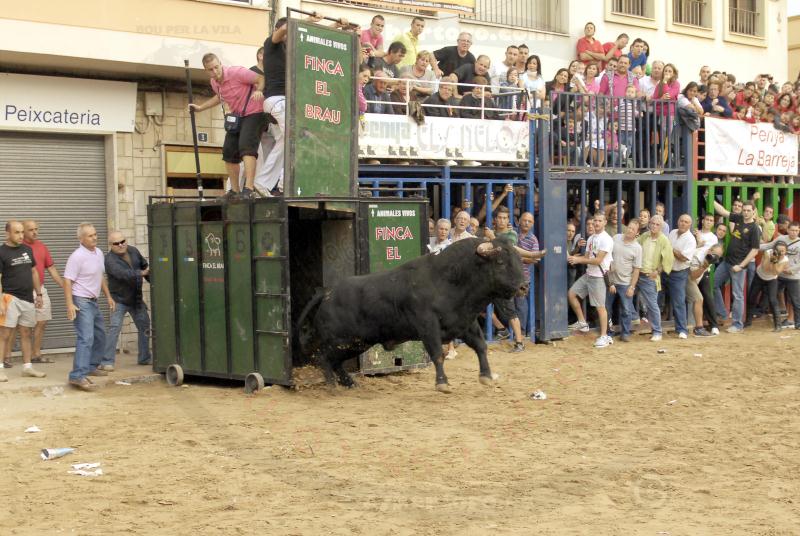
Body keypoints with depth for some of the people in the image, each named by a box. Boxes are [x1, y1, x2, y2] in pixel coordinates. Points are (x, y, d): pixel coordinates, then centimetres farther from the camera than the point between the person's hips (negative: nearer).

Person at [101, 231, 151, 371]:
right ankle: (106, 362, -16)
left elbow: (145, 266, 13)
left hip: (136, 299, 7)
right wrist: (142, 273, -33)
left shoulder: (133, 251, 1)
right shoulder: (110, 260, -20)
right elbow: (123, 274, -35)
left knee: (144, 327, 13)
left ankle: (144, 358, 27)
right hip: (119, 300, -7)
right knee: (115, 328, -17)